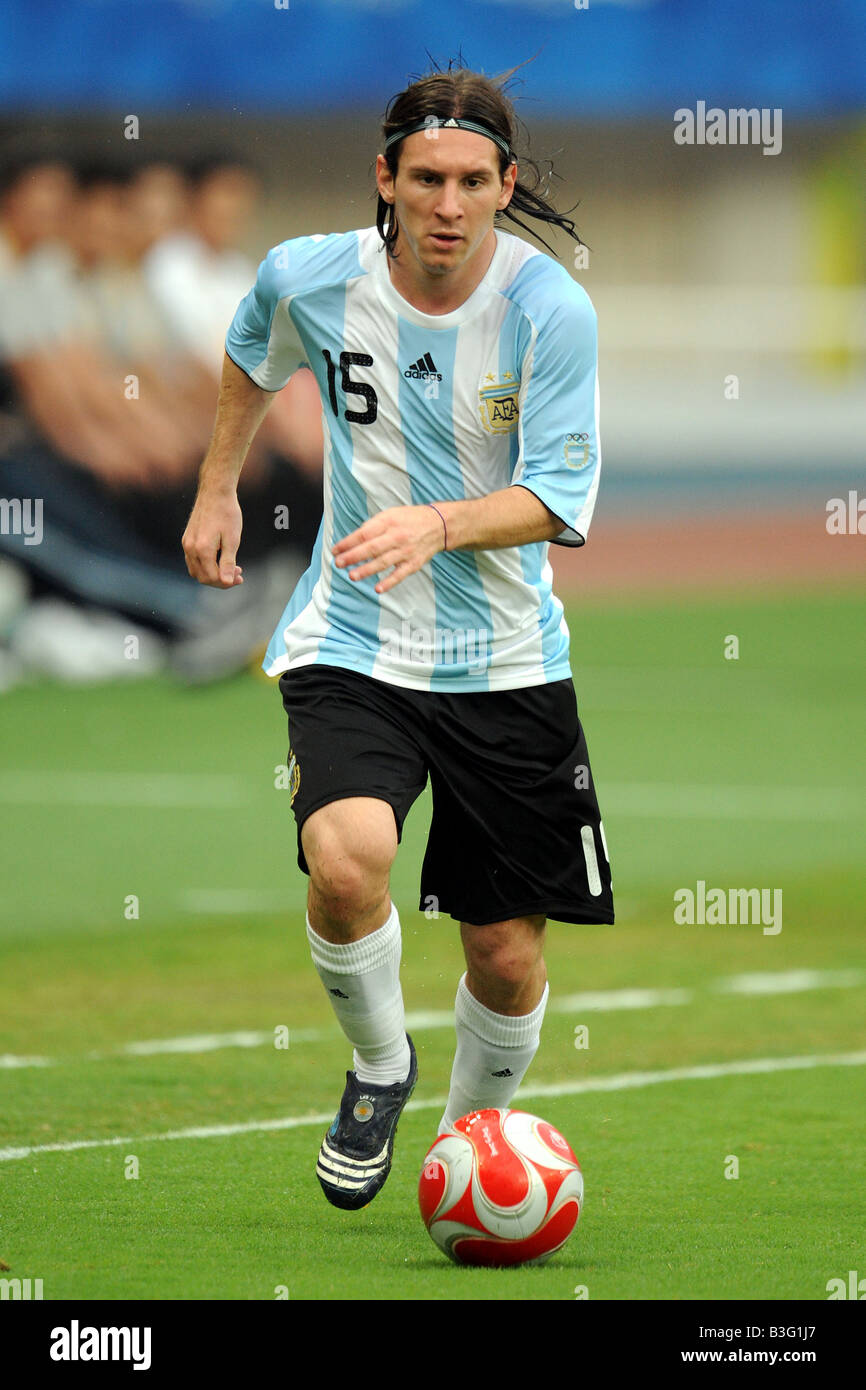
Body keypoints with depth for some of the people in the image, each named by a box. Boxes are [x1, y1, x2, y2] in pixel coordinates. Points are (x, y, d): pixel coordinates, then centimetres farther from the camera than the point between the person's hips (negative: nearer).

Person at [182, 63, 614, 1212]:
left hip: (506, 664, 0)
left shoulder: (551, 310, -15)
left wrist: (438, 524, -32)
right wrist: (218, 489, 20)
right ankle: (379, 1065, 2)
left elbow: (561, 500, -16)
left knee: (508, 956, 3)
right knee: (347, 863, -28)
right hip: (351, 647, 0)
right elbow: (253, 358, 17)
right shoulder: (310, 278, -8)